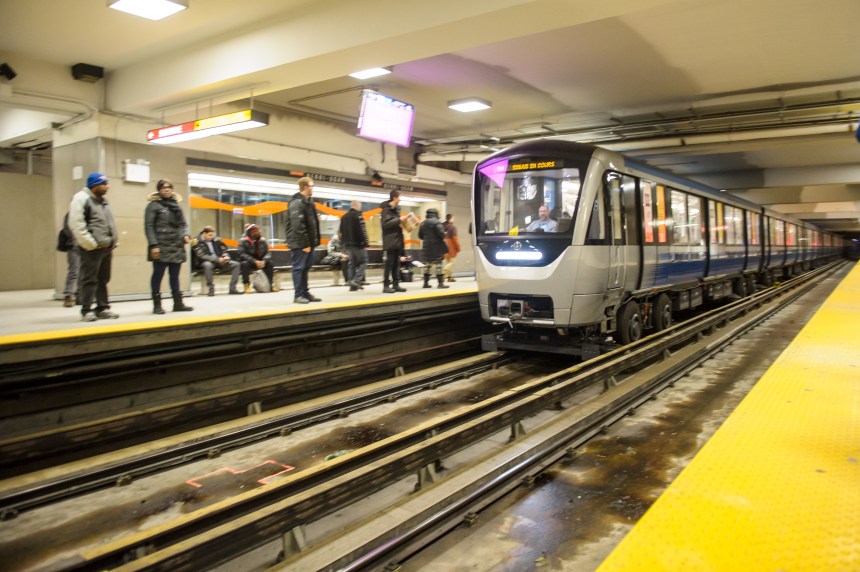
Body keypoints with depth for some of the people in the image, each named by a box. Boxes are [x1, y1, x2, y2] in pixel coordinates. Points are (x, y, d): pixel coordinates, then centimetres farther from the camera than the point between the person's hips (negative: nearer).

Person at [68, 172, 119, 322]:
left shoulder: (102, 200, 17)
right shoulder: (81, 199, -9)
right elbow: (76, 225, -17)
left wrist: (112, 243, 14)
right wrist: (91, 244, -18)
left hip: (106, 248, 8)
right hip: (92, 248, -8)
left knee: (103, 280, 12)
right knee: (89, 280, -4)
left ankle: (102, 308, 19)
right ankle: (86, 311, 2)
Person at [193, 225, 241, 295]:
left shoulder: (217, 240, 9)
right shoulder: (198, 242, -6)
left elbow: (224, 250, 17)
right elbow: (202, 256, -15)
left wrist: (226, 257, -8)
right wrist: (217, 259, -23)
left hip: (219, 261, 5)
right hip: (206, 262, -5)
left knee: (236, 264, -12)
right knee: (208, 265, -42)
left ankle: (232, 288, -14)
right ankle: (211, 289, -29)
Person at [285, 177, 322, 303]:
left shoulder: (308, 202, 17)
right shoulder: (297, 202, -14)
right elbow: (297, 225, -21)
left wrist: (313, 241, 12)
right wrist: (304, 243, -21)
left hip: (308, 242, 9)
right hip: (300, 243, -9)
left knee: (305, 268, 13)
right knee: (299, 268, -3)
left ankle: (305, 293, 20)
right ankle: (298, 295, 2)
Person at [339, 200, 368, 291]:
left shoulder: (344, 217, 17)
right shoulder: (358, 215, -8)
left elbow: (341, 232, 19)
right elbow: (362, 230, -15)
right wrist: (365, 243, -13)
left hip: (348, 244, 7)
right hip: (358, 243, -7)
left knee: (352, 263, 10)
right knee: (363, 261, 0)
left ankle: (352, 284, 6)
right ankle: (356, 280, -15)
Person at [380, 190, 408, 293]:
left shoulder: (396, 209, 18)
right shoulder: (386, 209, -10)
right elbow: (385, 223, -22)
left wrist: (402, 221, 9)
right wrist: (399, 220, -19)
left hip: (397, 240, 9)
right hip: (390, 241, -9)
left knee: (396, 264, 9)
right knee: (389, 264, -8)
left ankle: (396, 285, 12)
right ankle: (386, 286, -5)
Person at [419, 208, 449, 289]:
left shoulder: (423, 223, 12)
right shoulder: (436, 222, -11)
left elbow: (420, 235, 14)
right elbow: (441, 232, -20)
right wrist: (443, 237, -1)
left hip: (426, 247, 7)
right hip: (436, 246, -7)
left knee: (427, 264, 11)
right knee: (438, 264, -4)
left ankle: (426, 282, 12)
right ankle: (441, 283, -4)